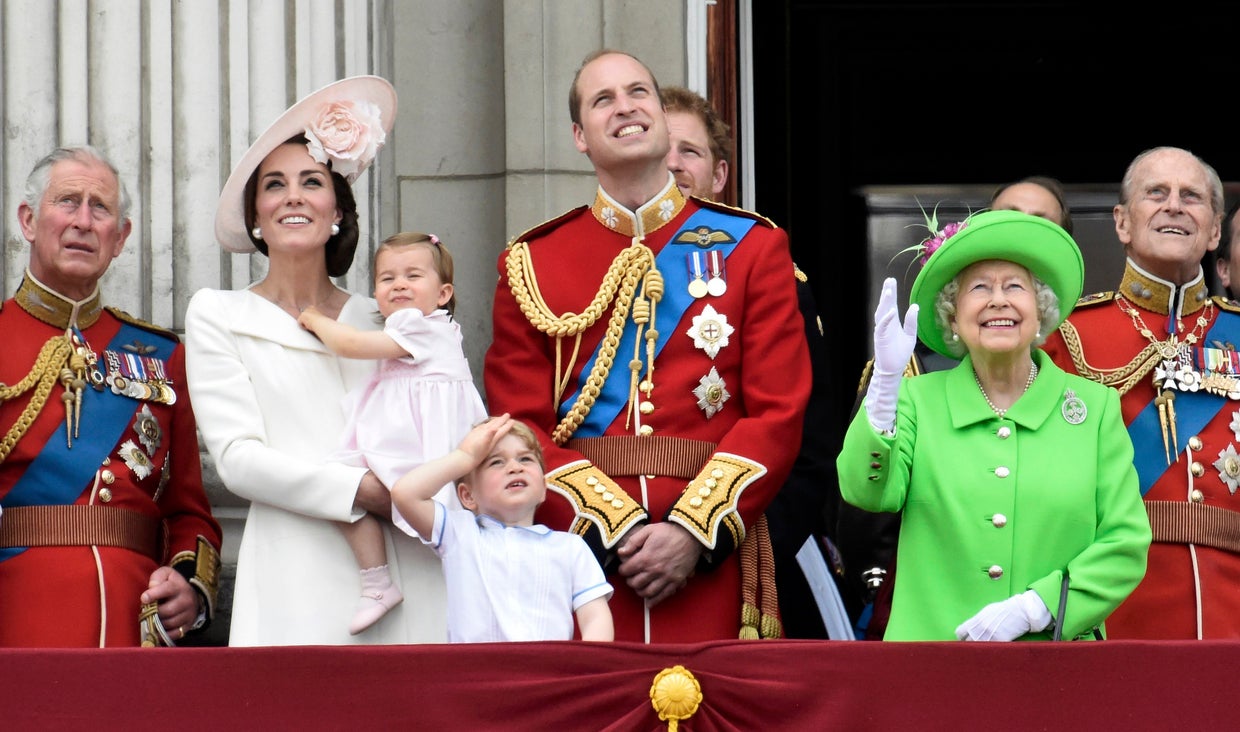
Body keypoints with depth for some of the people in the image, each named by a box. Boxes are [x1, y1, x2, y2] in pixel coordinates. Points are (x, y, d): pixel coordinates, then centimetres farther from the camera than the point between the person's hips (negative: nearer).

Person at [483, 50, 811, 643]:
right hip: (579, 548, 0)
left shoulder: (753, 246, 8)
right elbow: (519, 429, 2)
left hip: (711, 561, 0)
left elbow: (779, 414, 1)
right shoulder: (530, 264, 9)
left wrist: (693, 531, -12)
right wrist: (615, 529, -12)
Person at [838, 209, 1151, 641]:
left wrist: (1033, 608, -13)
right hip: (932, 636, 0)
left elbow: (1125, 544, -1)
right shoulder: (918, 398, 5)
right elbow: (868, 491, -11)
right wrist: (886, 378, -21)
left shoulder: (1095, 406, 4)